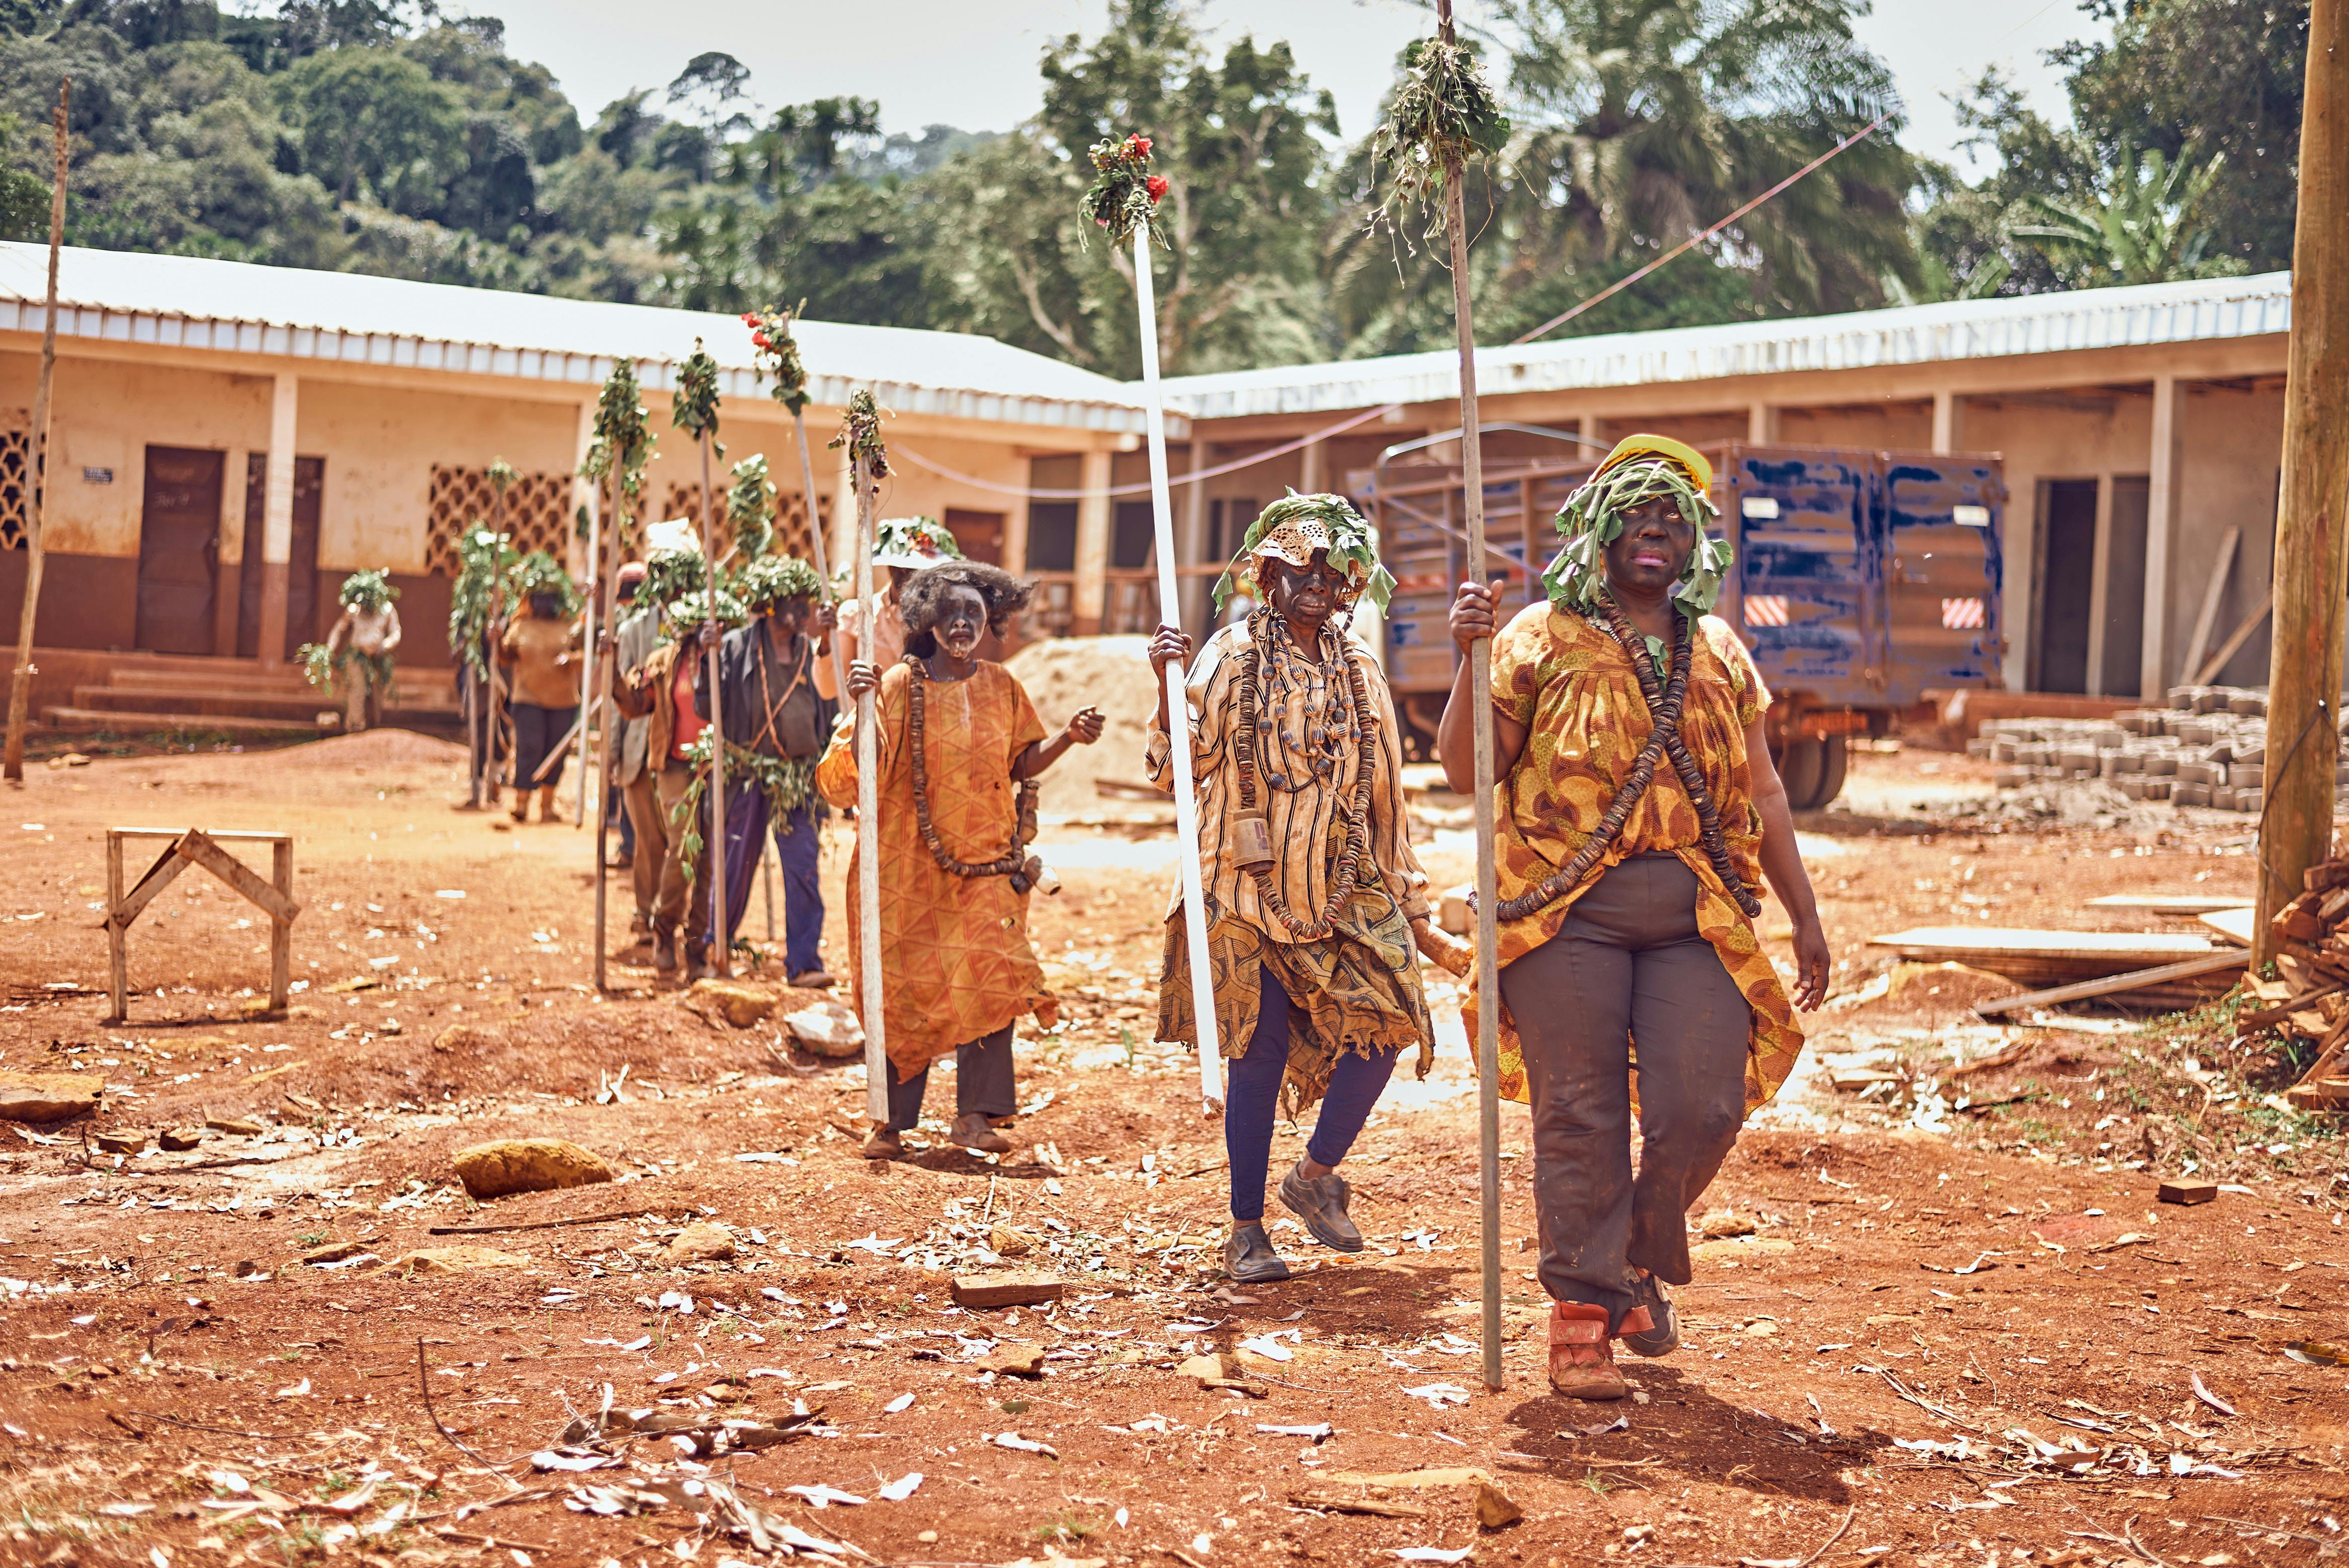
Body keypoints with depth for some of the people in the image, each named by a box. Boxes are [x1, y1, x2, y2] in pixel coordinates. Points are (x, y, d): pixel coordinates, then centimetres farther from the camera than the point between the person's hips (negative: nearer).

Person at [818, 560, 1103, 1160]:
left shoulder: (1002, 687, 6)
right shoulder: (899, 684, -5)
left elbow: (1022, 763, 14)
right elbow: (848, 773, -13)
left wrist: (1069, 738, -1)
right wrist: (858, 703, -26)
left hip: (985, 862, 2)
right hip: (911, 863, -2)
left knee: (991, 978, -9)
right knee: (907, 988, 2)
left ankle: (975, 1113, -1)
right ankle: (894, 1120, 11)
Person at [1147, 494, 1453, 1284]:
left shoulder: (1360, 670, 13)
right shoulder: (1233, 654, -1)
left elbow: (1386, 791, 18)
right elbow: (1180, 767, -9)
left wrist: (1412, 905, 17)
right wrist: (1168, 686, -25)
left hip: (1346, 892, 4)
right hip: (1251, 892, -4)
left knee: (1389, 1020, -10)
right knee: (1259, 1055, -3)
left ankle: (1315, 1174, 13)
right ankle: (1246, 1231, 12)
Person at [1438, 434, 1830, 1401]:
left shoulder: (1718, 651, 17)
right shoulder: (1541, 639, 6)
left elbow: (1761, 793, 20)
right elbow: (1466, 772, 0)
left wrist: (1806, 918, 18)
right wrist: (1471, 660, -12)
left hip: (1695, 912, 3)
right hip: (1568, 906, -3)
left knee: (1702, 1107, -5)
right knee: (1581, 1114, -3)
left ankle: (1640, 1261, 21)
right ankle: (1582, 1309, 8)